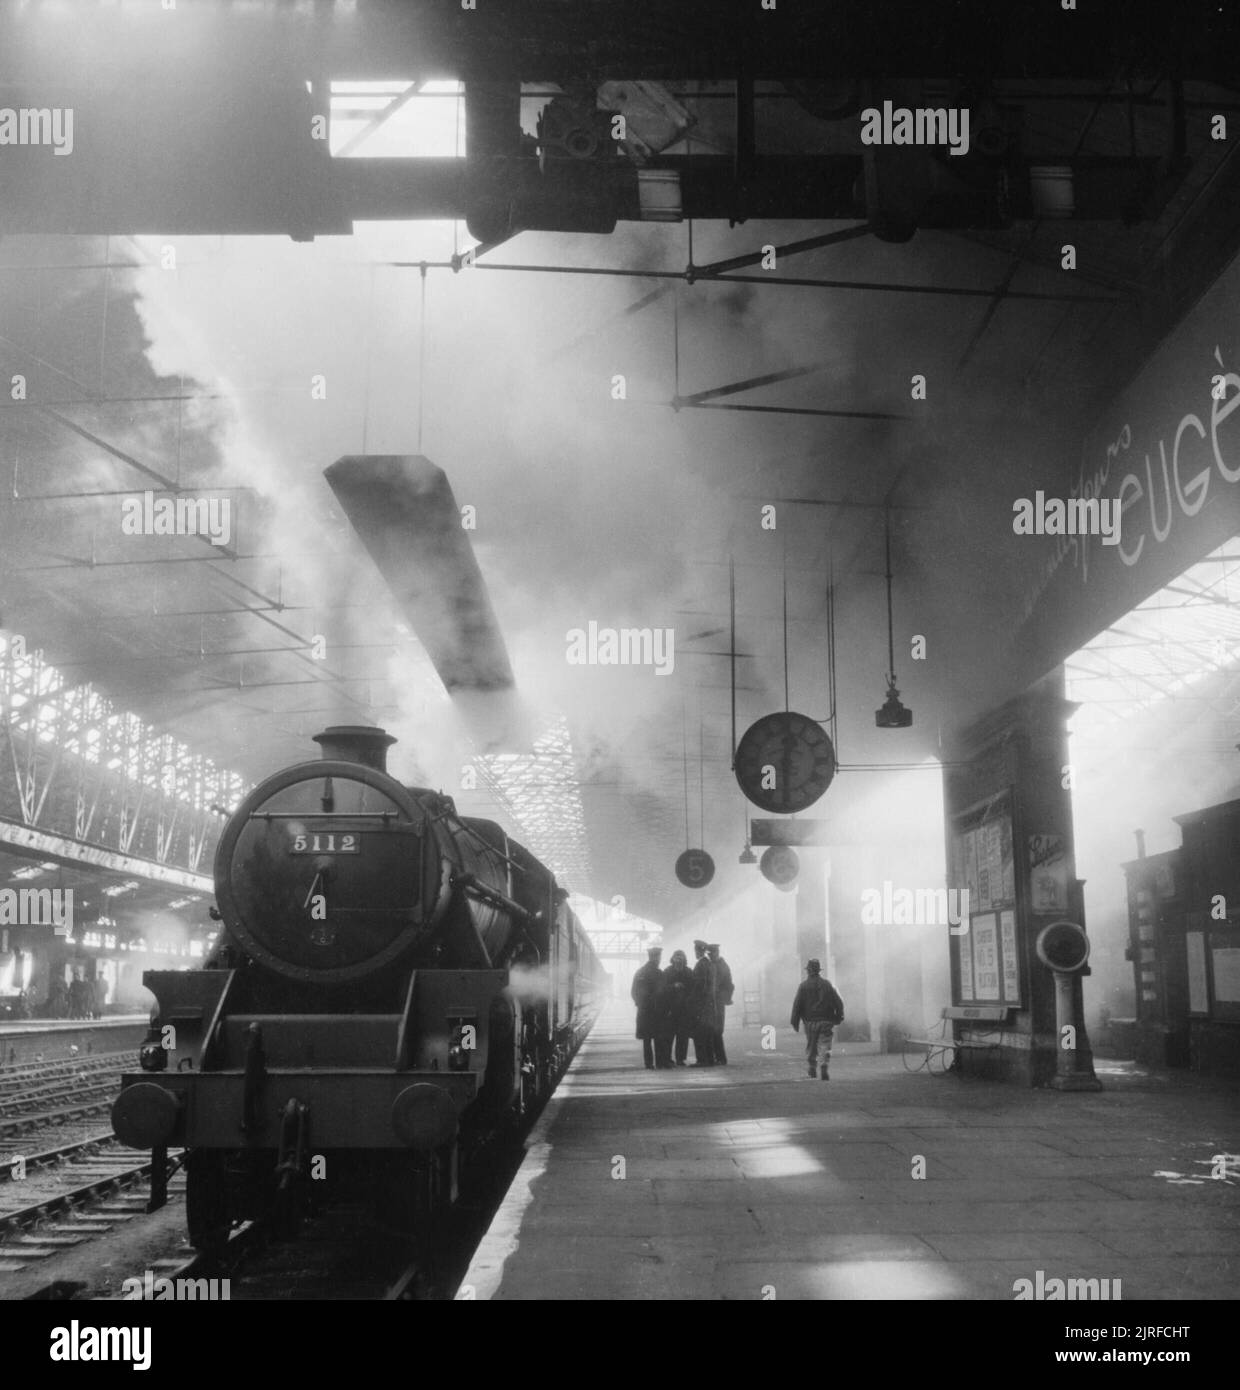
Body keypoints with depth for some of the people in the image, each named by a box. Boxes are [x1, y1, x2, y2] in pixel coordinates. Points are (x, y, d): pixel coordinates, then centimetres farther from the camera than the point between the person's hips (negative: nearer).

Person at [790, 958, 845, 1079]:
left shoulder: (803, 985, -3)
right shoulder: (827, 984, 2)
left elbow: (797, 1005, -5)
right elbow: (838, 1002, 1)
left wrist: (794, 1023, 0)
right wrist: (839, 1017, 12)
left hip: (810, 1021, 0)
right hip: (826, 1021, 0)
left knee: (811, 1046, 16)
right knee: (825, 1046, 1)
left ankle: (812, 1068, 21)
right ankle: (824, 1067, -18)